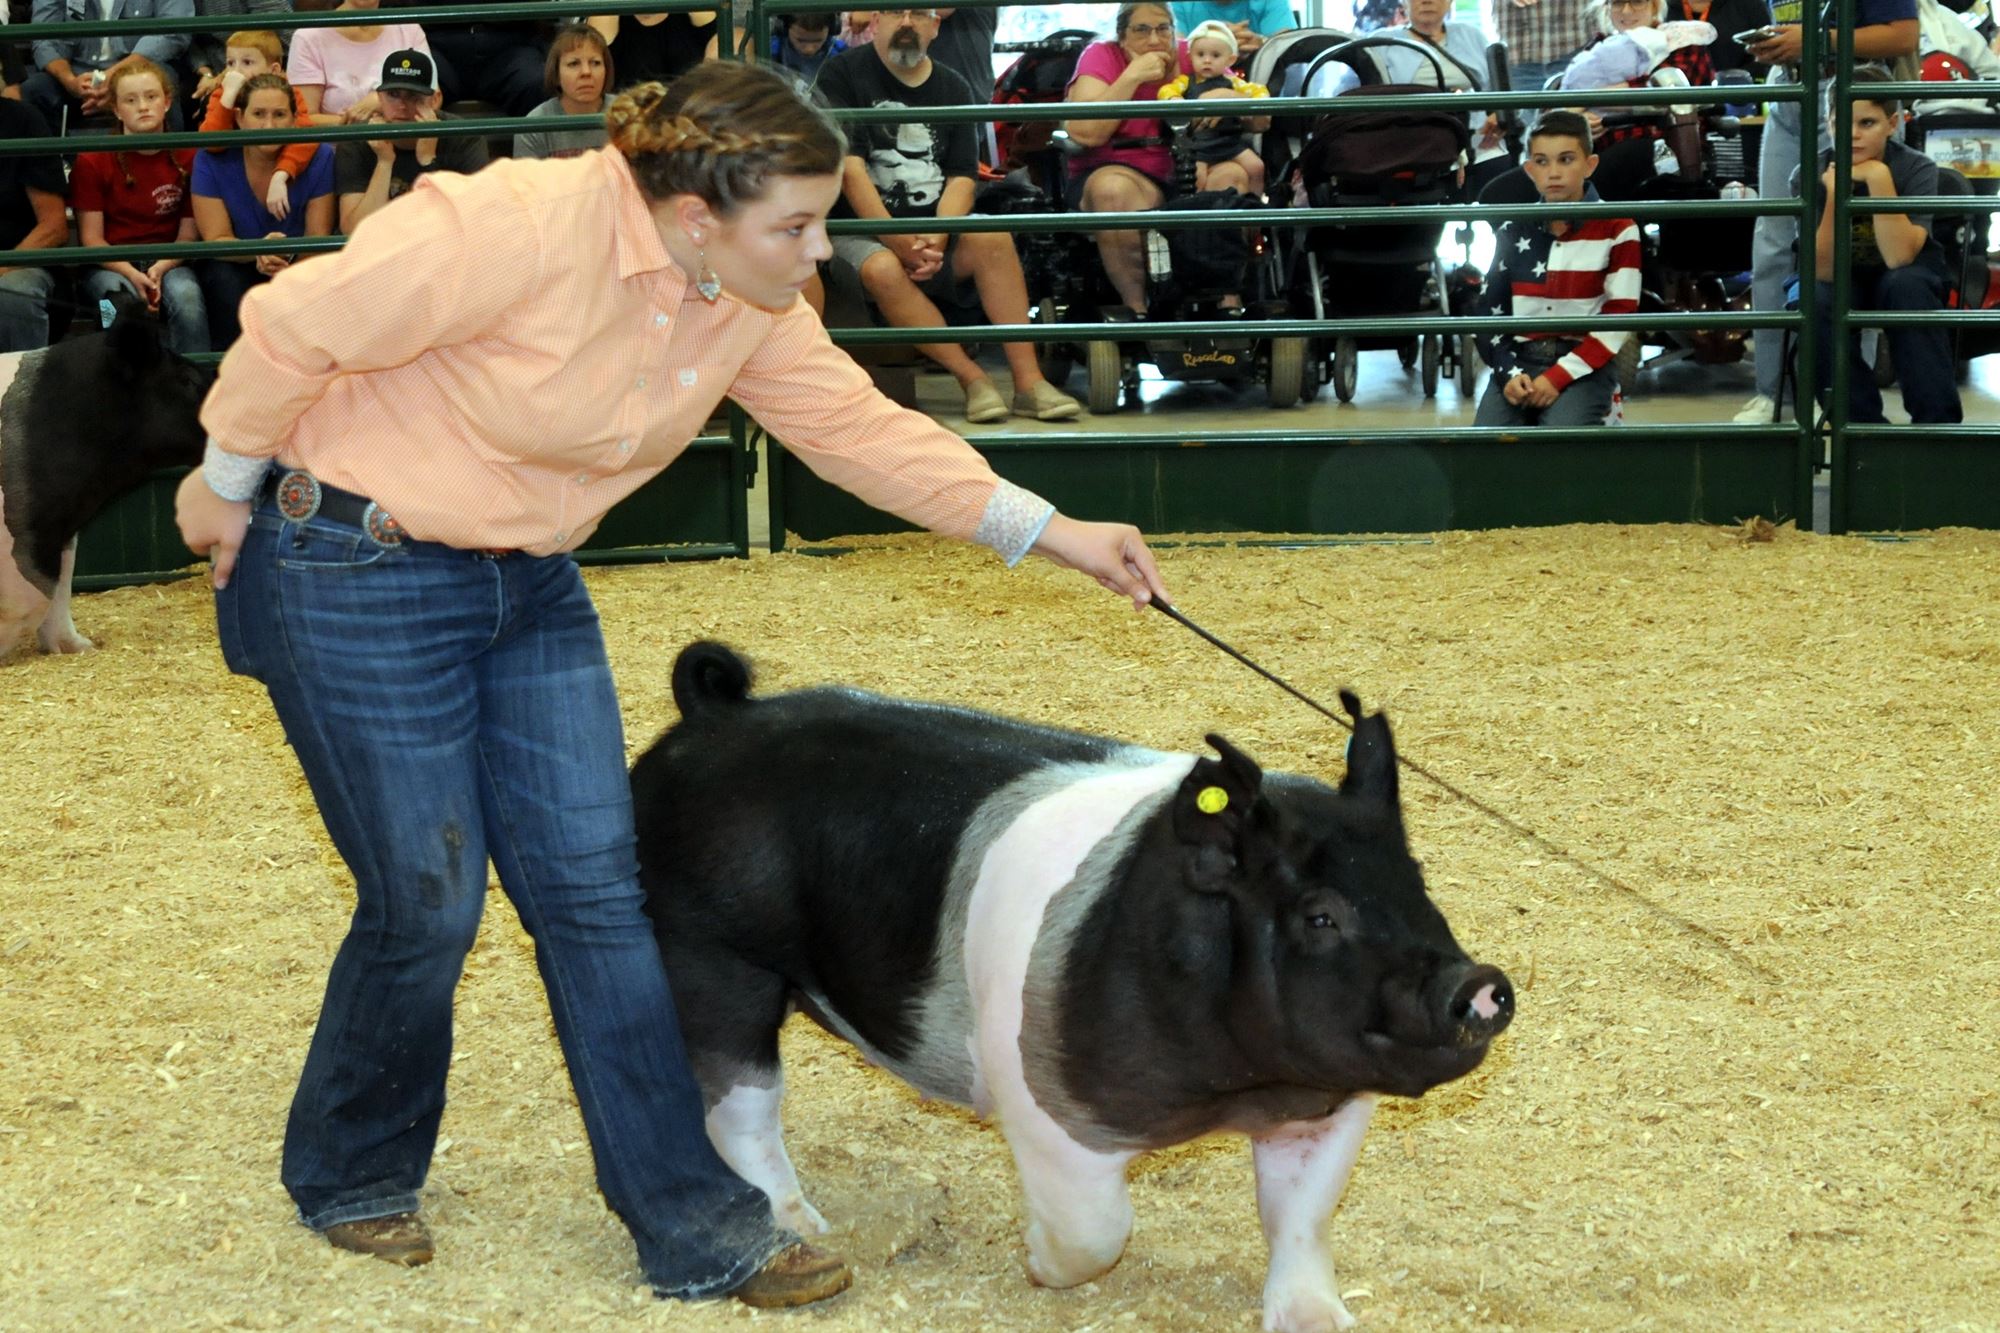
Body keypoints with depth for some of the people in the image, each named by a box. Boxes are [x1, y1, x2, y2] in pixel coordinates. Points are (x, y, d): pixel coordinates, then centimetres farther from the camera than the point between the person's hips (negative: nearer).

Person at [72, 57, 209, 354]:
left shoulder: (187, 158, 2)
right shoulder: (92, 161, -1)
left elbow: (188, 235, 2)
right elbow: (91, 239, -3)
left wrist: (160, 269, -18)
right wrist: (132, 274, -20)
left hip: (167, 263, 1)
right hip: (111, 265, -1)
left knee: (186, 297, -33)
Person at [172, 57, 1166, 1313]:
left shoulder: (753, 298, -6)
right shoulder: (515, 228, -30)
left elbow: (858, 425, 4)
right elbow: (298, 327, -21)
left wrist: (1044, 528, -2)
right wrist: (227, 483, -7)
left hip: (529, 583, 7)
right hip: (358, 572, -7)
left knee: (597, 890, 2)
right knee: (428, 902, -2)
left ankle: (693, 1222, 8)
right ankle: (350, 1176, 25)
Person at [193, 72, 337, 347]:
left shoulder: (318, 157, -12)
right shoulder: (213, 159, -13)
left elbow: (319, 239, -12)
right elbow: (215, 239, -15)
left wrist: (287, 258, -36)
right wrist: (257, 251, -37)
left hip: (297, 266, 0)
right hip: (232, 265, 0)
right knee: (227, 282, -33)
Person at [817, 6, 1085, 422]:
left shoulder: (952, 88, 12)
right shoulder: (843, 74, -1)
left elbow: (962, 176, 2)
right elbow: (849, 169, -11)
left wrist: (937, 239, -18)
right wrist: (899, 242, -20)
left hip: (936, 228, 3)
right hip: (862, 229, -3)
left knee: (993, 237, -26)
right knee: (882, 269, -35)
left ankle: (1028, 380, -28)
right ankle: (973, 379, -27)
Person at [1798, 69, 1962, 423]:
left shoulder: (1916, 169, -21)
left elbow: (1899, 258, -33)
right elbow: (1824, 272, -22)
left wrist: (1878, 178, -39)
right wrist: (1835, 197, -36)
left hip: (1910, 274, -1)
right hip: (1845, 280, 1)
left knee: (1905, 286, -35)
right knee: (1818, 302, -32)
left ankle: (1938, 424, -27)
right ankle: (1863, 423, -18)